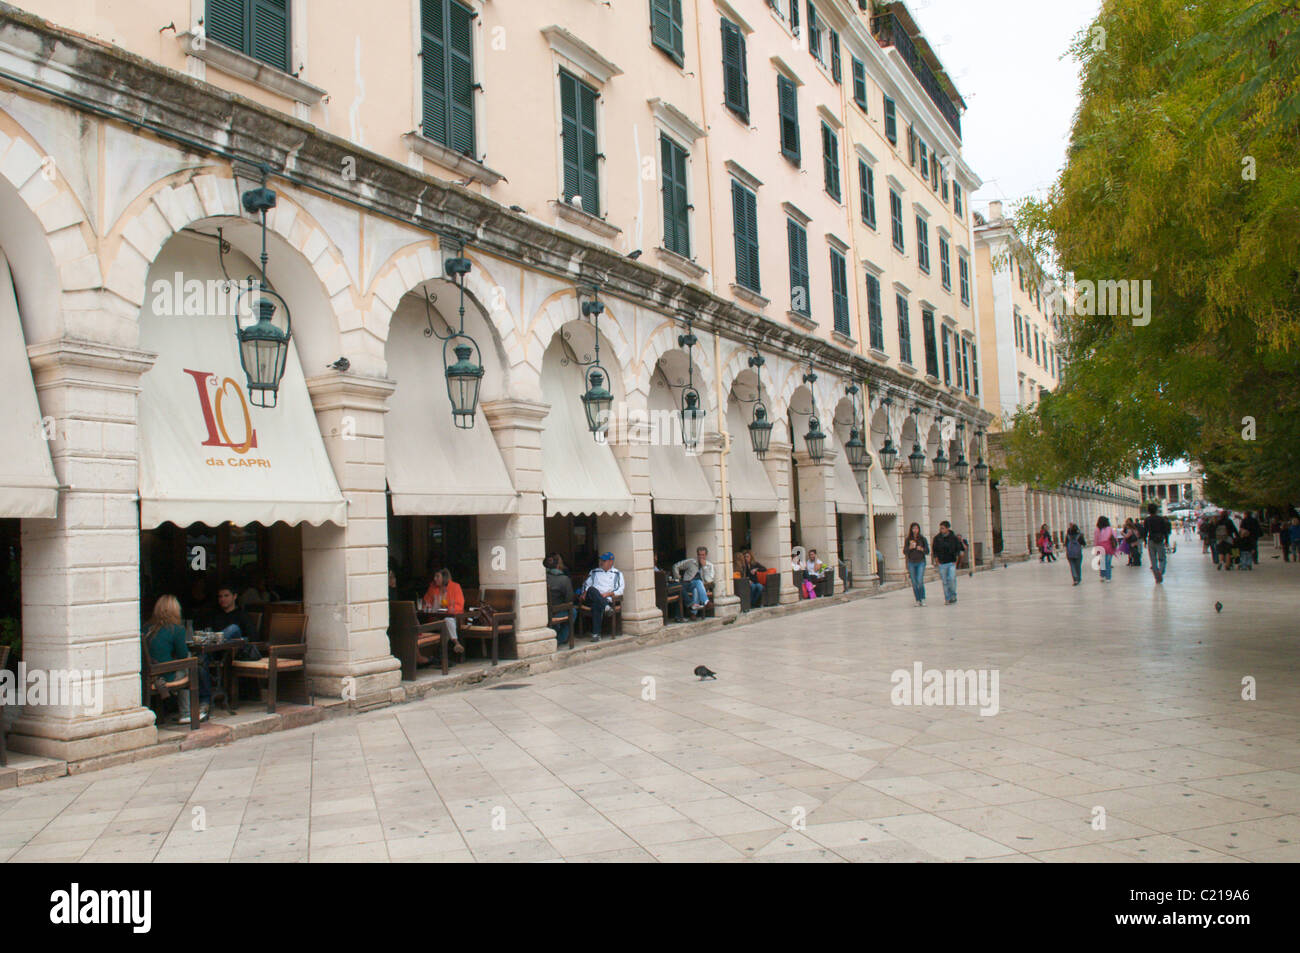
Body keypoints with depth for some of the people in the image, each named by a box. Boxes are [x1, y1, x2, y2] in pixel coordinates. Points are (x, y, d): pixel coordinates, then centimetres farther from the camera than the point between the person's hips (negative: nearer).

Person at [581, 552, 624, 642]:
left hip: (607, 599, -2)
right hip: (592, 598, 2)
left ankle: (596, 634, -44)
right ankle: (606, 607, -53)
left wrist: (608, 593, -10)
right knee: (592, 590, -36)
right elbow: (586, 584, 22)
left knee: (596, 605, -39)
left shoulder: (617, 574, 18)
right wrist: (585, 593, -1)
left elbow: (620, 590, 6)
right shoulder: (594, 572, 29)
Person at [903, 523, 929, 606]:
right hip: (911, 563, 1)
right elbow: (904, 552, -1)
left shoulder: (922, 539, 3)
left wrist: (922, 549, -16)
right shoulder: (908, 540, 4)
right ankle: (918, 600, 9)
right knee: (914, 583, 2)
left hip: (921, 562, -1)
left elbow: (927, 551, 3)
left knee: (920, 581, -14)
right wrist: (910, 547, -19)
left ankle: (923, 599, -1)